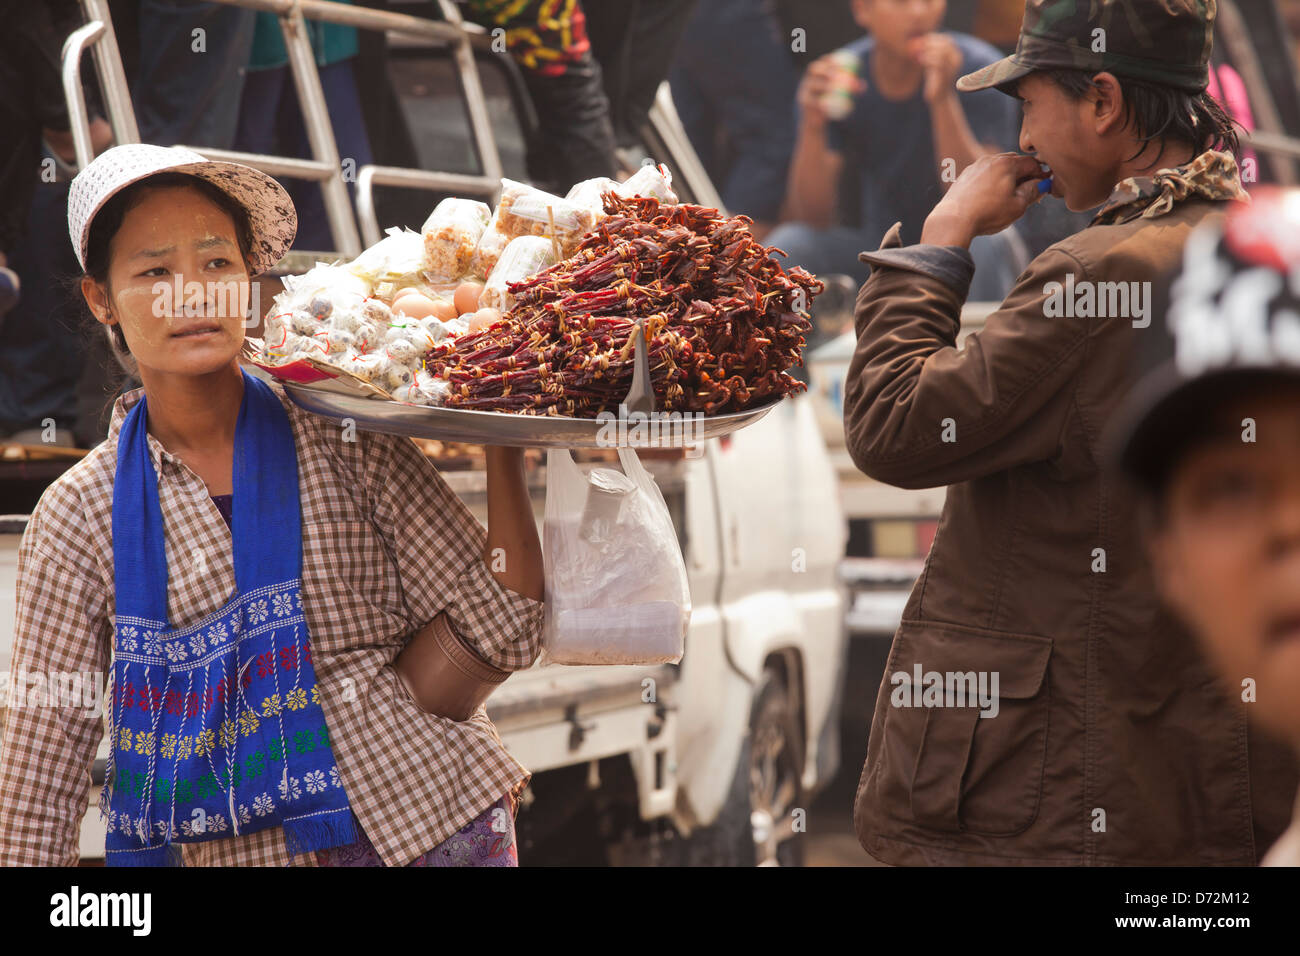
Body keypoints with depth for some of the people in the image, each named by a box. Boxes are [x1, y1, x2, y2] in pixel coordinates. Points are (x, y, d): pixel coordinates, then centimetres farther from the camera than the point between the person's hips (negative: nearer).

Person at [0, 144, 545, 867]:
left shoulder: (345, 442, -6)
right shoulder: (79, 520, -4)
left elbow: (506, 635, -8)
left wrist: (504, 446, -13)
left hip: (434, 823, -1)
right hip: (242, 852, 1)